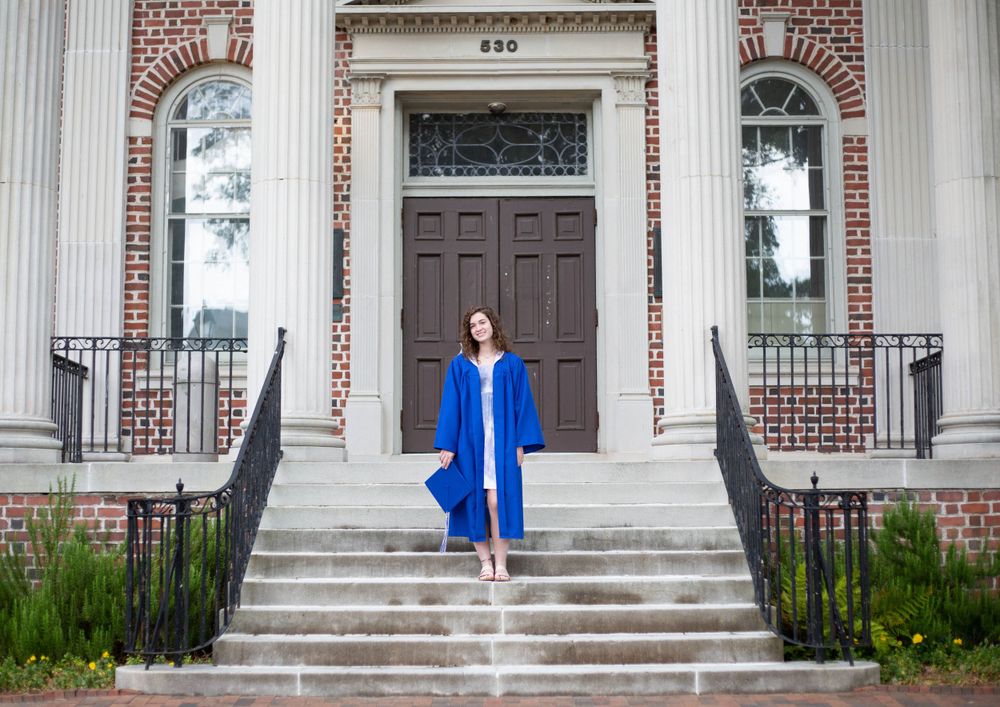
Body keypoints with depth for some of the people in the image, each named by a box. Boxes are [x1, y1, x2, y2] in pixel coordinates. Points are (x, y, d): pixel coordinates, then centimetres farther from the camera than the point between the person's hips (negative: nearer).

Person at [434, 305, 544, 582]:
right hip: (470, 442, 2)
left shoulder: (512, 364, 7)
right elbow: (450, 406, 5)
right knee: (474, 503, 0)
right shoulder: (460, 365, 8)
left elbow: (522, 404, 4)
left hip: (502, 442, -1)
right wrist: (448, 445, -3)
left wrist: (520, 443, -5)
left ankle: (501, 564, -3)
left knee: (498, 502, -9)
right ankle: (485, 563, 8)